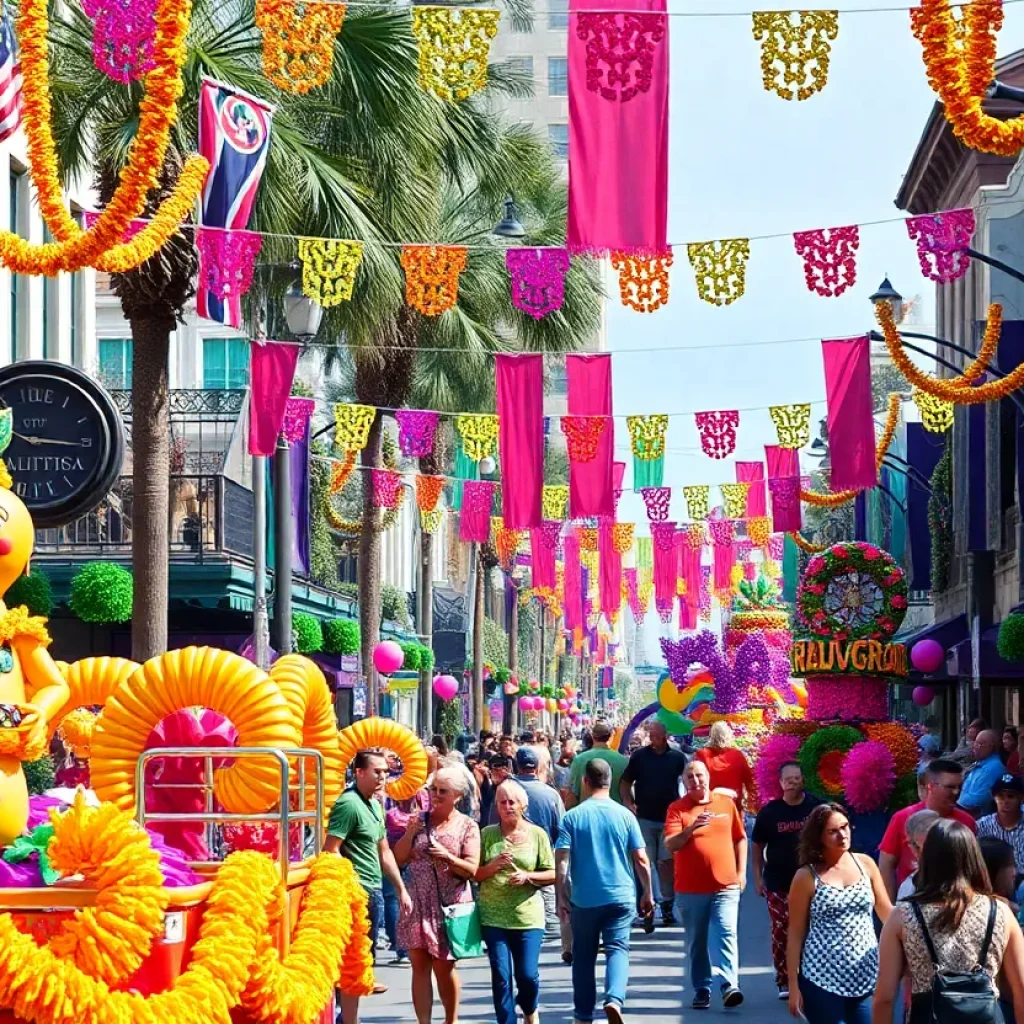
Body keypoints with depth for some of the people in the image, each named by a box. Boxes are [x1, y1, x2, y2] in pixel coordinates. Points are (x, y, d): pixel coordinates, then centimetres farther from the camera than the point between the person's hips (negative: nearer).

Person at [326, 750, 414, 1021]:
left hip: (373, 891, 9)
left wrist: (401, 889, 21)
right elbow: (330, 852, -19)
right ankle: (349, 1019, 0)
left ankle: (349, 1016, 23)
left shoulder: (375, 804, 14)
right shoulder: (349, 804, -15)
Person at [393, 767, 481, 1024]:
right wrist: (409, 833, -10)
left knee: (443, 967, 6)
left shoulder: (467, 826, -2)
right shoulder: (420, 820, 8)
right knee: (420, 965, 1)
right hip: (418, 904, 3)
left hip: (448, 906, -3)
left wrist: (448, 857, -23)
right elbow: (399, 859, 6)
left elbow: (472, 869, -8)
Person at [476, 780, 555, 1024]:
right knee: (501, 976, -2)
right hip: (493, 916, 1)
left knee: (527, 974, -1)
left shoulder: (537, 834, 3)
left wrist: (527, 877, -13)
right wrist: (494, 865, -12)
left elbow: (552, 875, 4)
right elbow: (475, 874, 6)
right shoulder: (487, 834, 4)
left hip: (527, 915, -1)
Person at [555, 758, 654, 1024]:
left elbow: (561, 861, -9)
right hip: (621, 896, 0)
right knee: (617, 948, -1)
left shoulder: (573, 817, -3)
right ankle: (614, 999, -26)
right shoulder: (624, 815, 0)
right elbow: (641, 860, 1)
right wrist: (647, 893, 11)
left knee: (584, 955, 12)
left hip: (584, 899, 0)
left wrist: (561, 897, -3)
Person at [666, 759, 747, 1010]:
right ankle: (701, 989, 12)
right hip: (690, 888, 0)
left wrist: (741, 872, 9)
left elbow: (740, 838, 15)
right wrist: (690, 829, -27)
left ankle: (730, 985, -20)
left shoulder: (726, 803, 7)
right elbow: (670, 845, -10)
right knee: (697, 941, 6)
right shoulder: (677, 808, 0)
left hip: (726, 885, 0)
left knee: (725, 933, -13)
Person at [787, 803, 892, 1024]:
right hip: (822, 979, -3)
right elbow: (795, 935, -1)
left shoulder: (865, 864, 5)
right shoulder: (806, 877, -4)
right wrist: (794, 985, -3)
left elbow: (887, 913, 12)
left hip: (867, 976, 3)